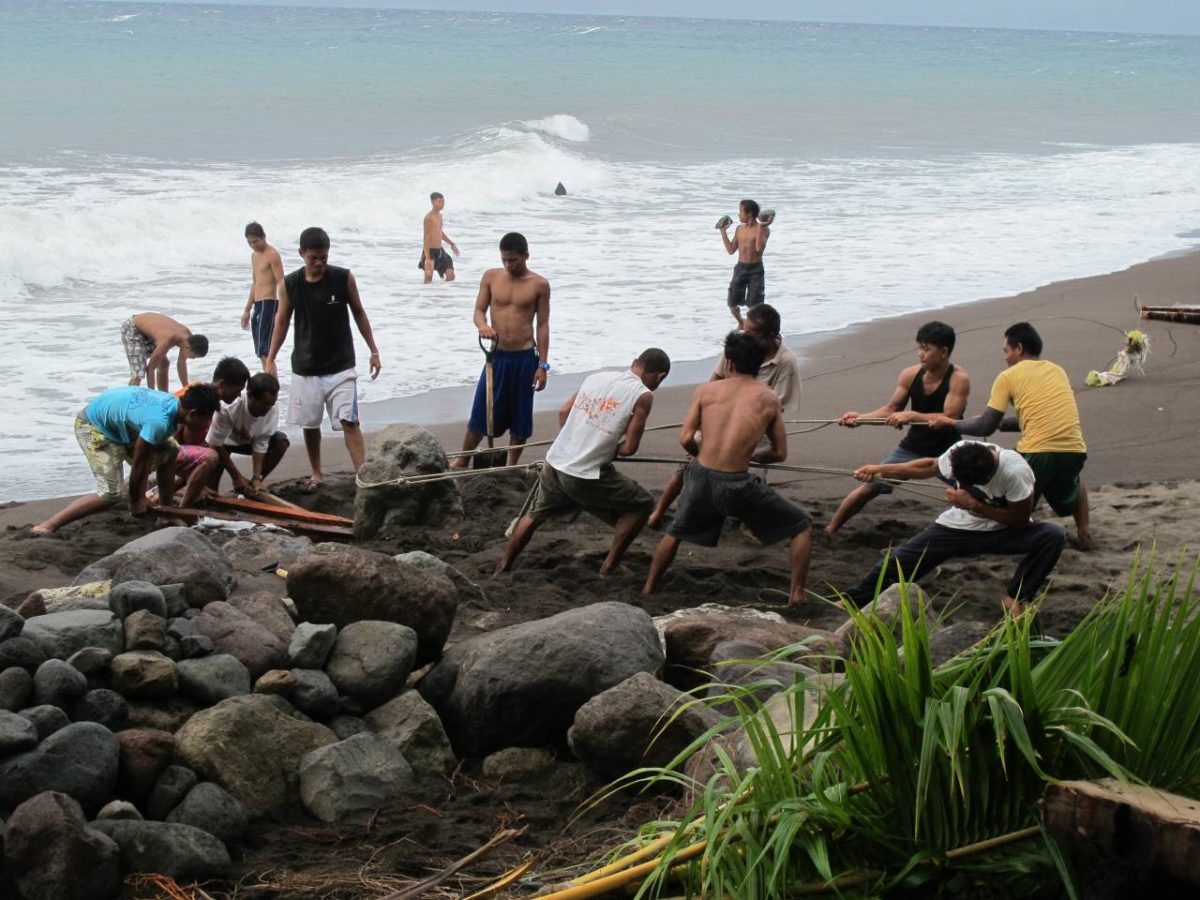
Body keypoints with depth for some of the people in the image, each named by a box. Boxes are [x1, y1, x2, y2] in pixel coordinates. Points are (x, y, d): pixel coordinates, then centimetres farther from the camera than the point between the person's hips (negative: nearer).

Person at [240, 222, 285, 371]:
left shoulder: (272, 255, -9)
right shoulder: (255, 255, 18)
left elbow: (281, 283, -16)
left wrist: (281, 311, -25)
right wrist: (247, 310, 26)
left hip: (269, 304, -9)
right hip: (258, 305, 9)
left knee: (265, 352, -16)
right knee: (261, 353, 11)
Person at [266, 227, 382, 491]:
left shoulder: (344, 278, -8)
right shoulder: (290, 285, -6)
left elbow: (358, 313, 3)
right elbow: (282, 321, 4)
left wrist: (374, 351, 4)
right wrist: (270, 360, 2)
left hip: (341, 365, -2)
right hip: (305, 368, 2)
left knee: (349, 421, -11)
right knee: (309, 424, 11)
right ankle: (316, 474, 28)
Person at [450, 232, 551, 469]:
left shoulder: (539, 285, -3)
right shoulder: (491, 277, 2)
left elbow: (543, 325, -1)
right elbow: (479, 310, 4)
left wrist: (542, 365, -5)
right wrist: (482, 325, -22)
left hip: (525, 358, -1)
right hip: (496, 355, 1)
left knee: (520, 416, 5)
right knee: (481, 410, 4)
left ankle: (511, 467, 19)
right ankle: (462, 462, 18)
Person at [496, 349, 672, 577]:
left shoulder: (595, 377, 10)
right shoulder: (643, 396, -7)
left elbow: (563, 412, 15)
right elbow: (630, 447, -9)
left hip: (555, 463, 6)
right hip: (588, 475, -6)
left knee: (535, 514, 30)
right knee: (642, 505, 14)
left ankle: (503, 565, 39)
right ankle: (609, 567, 15)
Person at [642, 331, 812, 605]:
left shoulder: (705, 391, 7)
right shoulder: (769, 399, 5)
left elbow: (685, 439, 0)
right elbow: (780, 453, 8)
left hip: (700, 478, 3)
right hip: (736, 484, -3)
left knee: (675, 532, 33)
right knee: (801, 527, 15)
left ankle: (648, 589, 40)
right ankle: (796, 595, 8)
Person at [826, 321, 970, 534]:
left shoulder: (958, 379, -20)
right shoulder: (911, 375, -8)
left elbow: (950, 418, -28)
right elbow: (891, 409, 1)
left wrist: (911, 416, -36)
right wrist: (859, 417, -14)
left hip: (946, 452, -3)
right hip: (912, 449, 3)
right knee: (867, 488, 3)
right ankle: (829, 530, 19)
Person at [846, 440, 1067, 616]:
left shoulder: (1015, 471, -34)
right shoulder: (960, 453, -22)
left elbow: (1021, 520, -22)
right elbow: (930, 466, 1)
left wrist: (973, 505, -27)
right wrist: (881, 470, -5)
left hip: (1003, 531, -2)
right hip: (957, 528, 2)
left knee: (1053, 535, -30)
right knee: (898, 561, -10)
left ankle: (1015, 599, -17)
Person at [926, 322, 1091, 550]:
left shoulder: (1008, 376, 4)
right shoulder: (1058, 371, 20)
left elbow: (985, 428, 3)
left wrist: (950, 423, 19)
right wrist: (1003, 424, 33)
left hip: (1037, 452, -5)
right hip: (1074, 451, 5)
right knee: (1072, 481, 38)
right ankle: (1084, 533, 27)